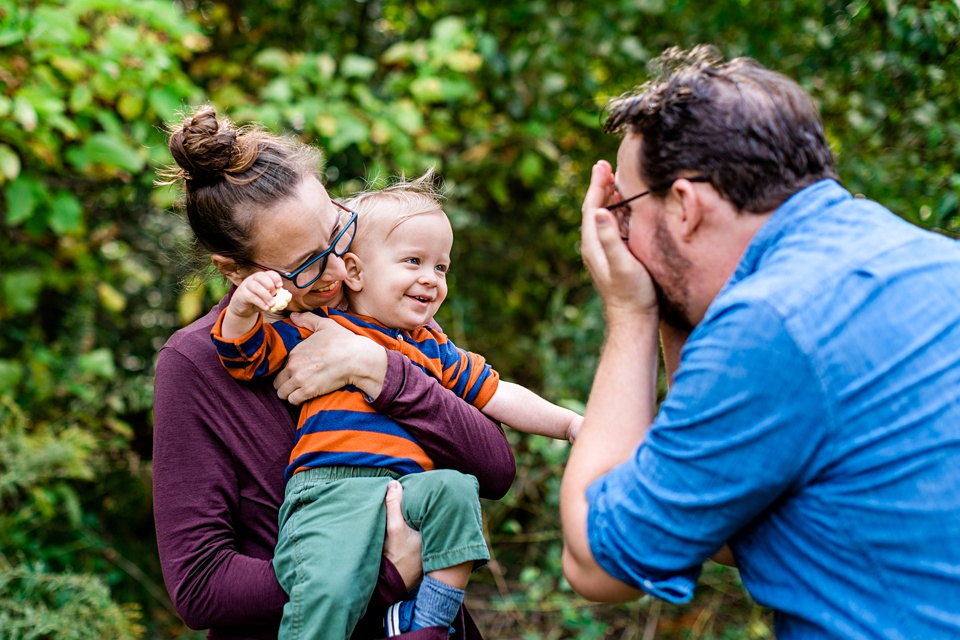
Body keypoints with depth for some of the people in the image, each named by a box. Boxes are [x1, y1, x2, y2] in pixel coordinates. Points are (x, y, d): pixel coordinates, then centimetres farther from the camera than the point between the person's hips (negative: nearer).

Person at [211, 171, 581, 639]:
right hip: (327, 489, -5)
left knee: (455, 488, -26)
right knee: (330, 586, -32)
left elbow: (498, 397, 29)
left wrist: (569, 423, 22)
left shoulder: (434, 350, 28)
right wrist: (243, 309, -12)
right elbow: (245, 355, 8)